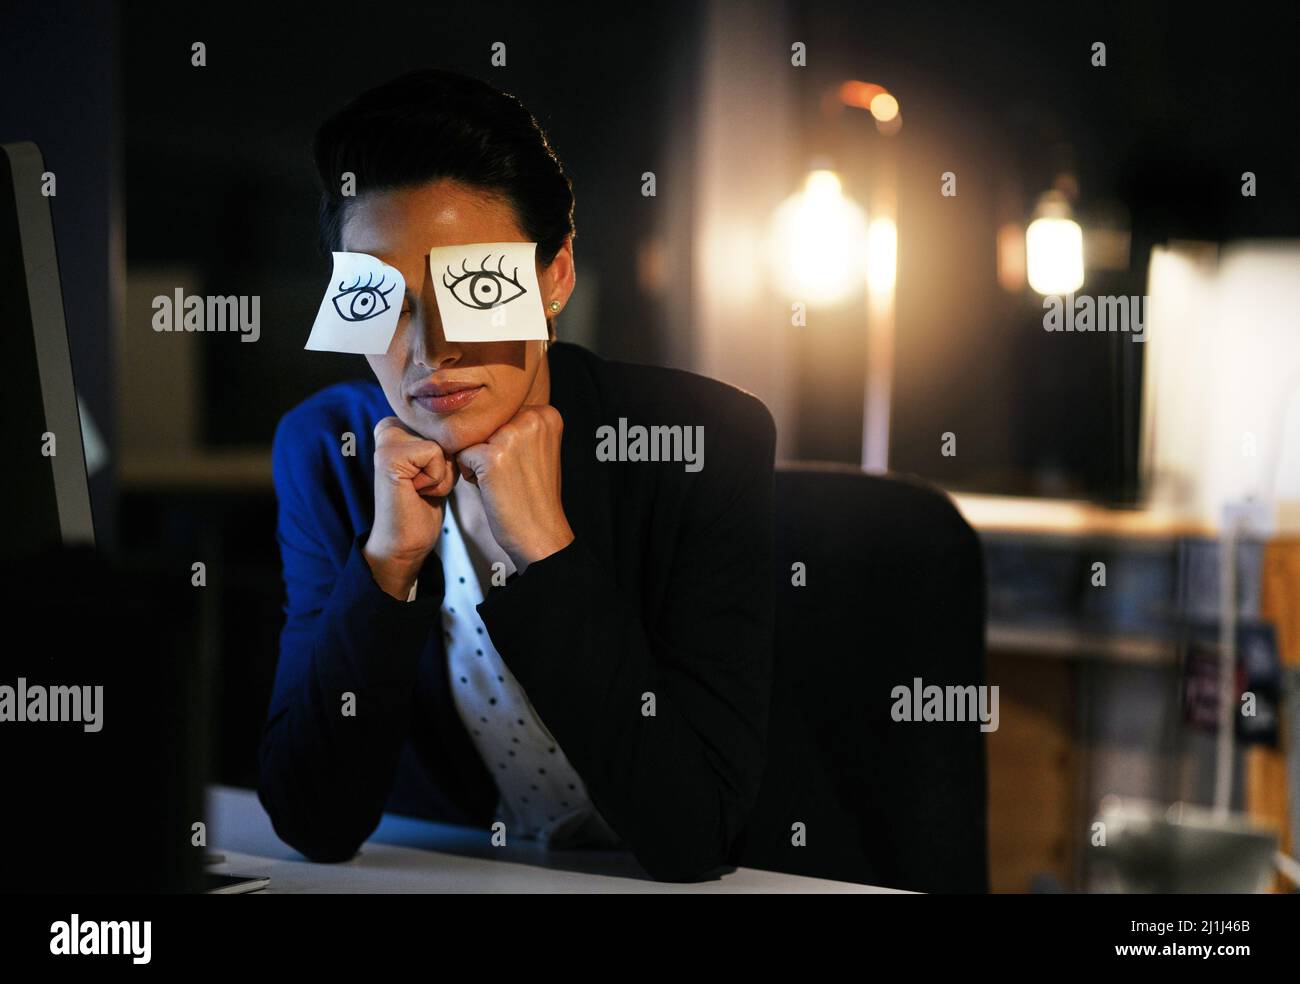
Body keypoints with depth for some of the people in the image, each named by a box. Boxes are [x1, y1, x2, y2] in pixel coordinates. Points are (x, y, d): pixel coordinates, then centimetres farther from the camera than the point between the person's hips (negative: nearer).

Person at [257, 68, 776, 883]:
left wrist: (545, 547, -24)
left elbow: (692, 838, -21)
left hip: (666, 899, -1)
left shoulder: (710, 441, -15)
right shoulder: (326, 448, -6)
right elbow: (314, 825, -9)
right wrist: (388, 561, -20)